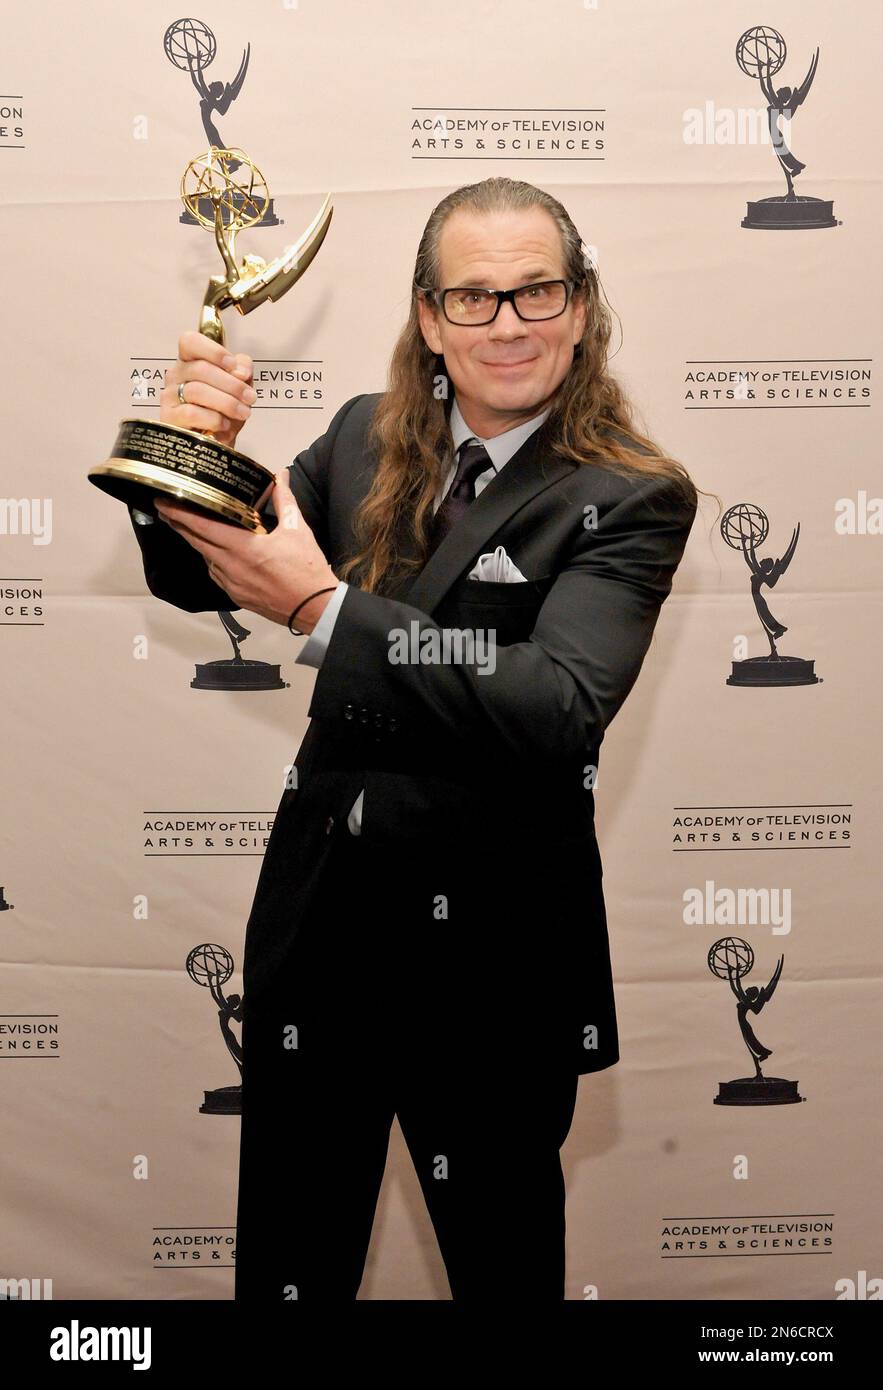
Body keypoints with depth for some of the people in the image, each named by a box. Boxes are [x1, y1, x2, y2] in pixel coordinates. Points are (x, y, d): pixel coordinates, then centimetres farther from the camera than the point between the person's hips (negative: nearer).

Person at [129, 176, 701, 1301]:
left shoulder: (629, 499, -12)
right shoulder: (366, 440, 3)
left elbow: (560, 708, -26)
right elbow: (197, 579, 4)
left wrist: (325, 608, -31)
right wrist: (190, 452, -18)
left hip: (490, 948, -4)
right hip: (316, 913, 4)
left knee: (502, 1258, 18)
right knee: (288, 1258, 20)